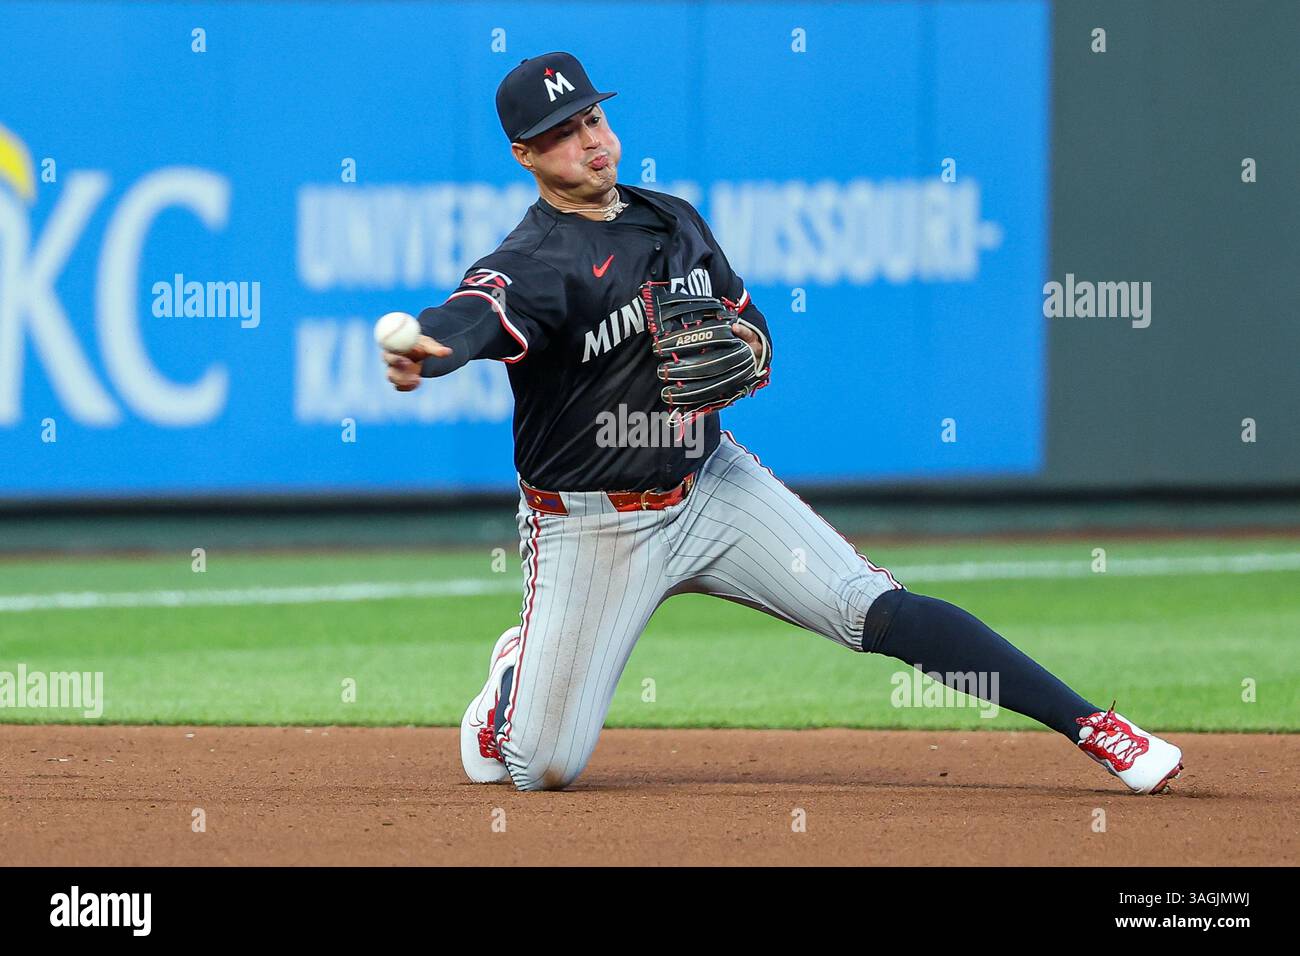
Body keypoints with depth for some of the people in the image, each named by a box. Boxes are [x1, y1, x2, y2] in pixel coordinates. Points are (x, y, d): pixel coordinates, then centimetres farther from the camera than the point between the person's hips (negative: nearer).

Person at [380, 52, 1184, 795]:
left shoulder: (676, 222, 5)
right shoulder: (534, 260, -17)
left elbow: (748, 321, 18)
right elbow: (477, 314, -40)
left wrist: (750, 345, -9)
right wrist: (423, 353, -65)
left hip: (713, 484, 4)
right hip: (590, 523, -4)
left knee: (883, 611, -13)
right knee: (542, 768, -3)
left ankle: (1089, 726, -13)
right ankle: (521, 672, 32)